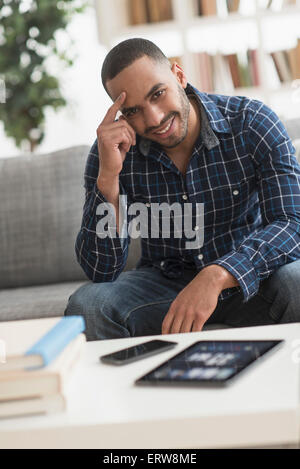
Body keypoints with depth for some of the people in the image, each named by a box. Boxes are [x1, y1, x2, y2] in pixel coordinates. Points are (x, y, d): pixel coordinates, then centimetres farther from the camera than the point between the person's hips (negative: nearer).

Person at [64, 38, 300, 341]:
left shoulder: (253, 123, -14)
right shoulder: (113, 148, -11)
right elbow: (101, 272, -14)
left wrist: (217, 276, -41)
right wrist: (108, 174, -28)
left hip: (252, 278, -1)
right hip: (164, 280, 1)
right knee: (85, 305, -26)